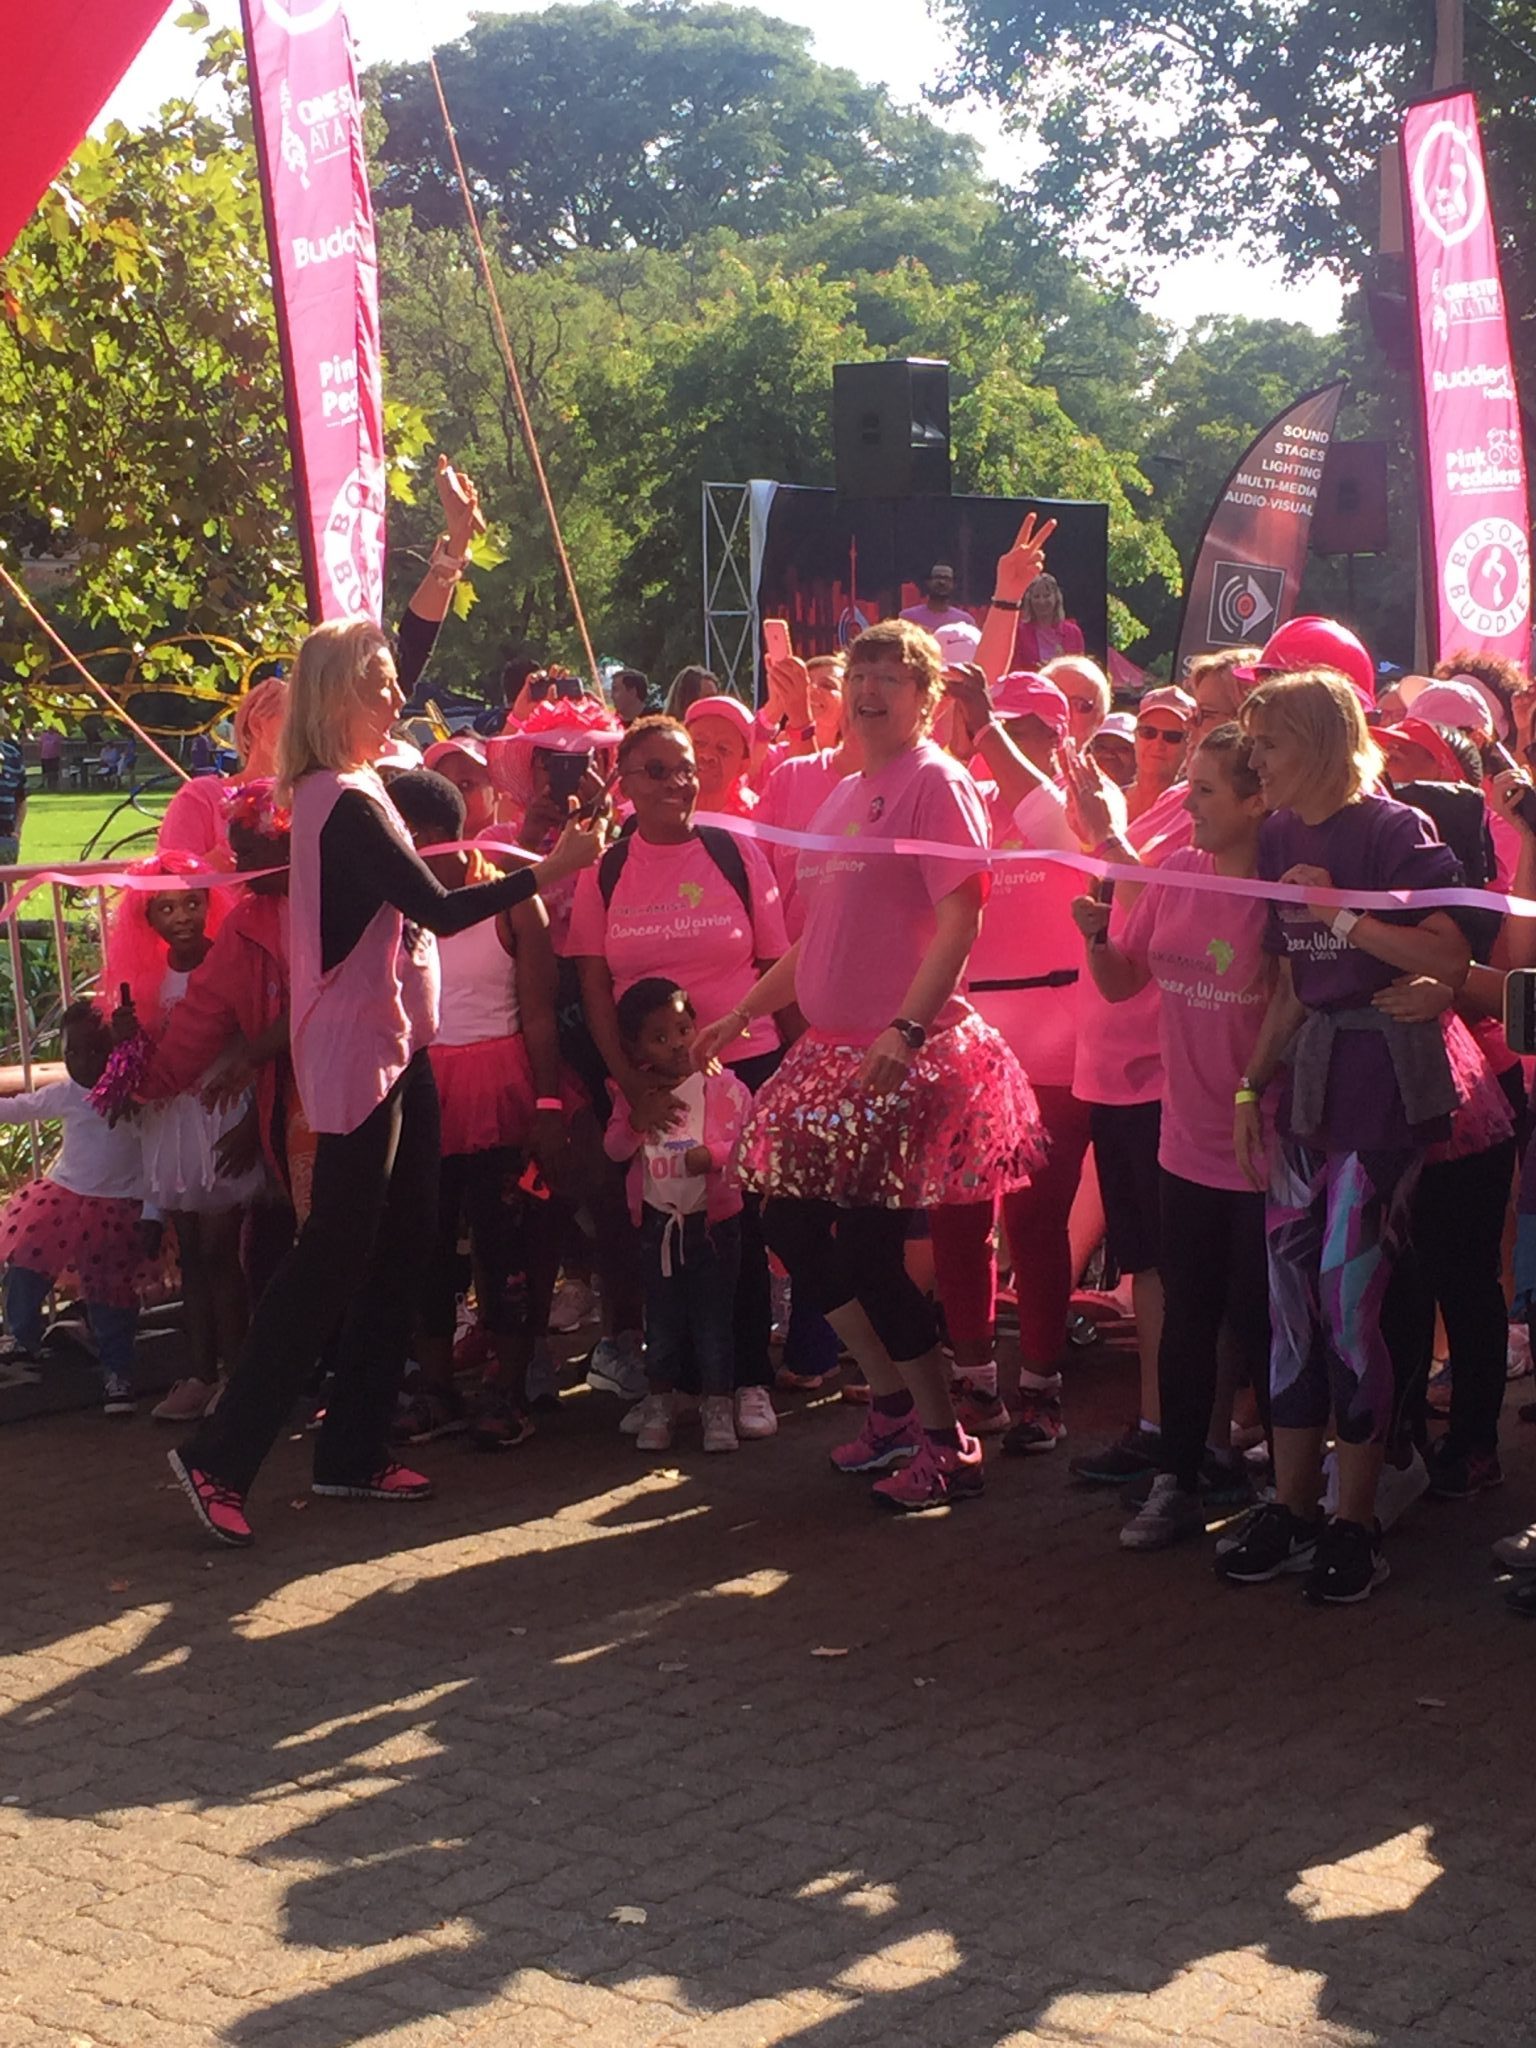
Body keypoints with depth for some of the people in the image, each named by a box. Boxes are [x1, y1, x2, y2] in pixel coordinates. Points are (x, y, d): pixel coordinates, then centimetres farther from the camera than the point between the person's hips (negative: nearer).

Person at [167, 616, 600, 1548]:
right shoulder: (348, 801, -18)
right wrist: (546, 871, -22)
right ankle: (221, 1453, -2)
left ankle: (354, 1451, 18)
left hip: (391, 1047, 10)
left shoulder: (341, 792, 12)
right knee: (334, 1259, -7)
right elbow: (439, 910, -24)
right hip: (360, 1053, -10)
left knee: (397, 1248, 12)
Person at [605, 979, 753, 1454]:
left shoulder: (722, 1085, -6)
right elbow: (615, 1149, 3)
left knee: (714, 1313, 2)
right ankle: (659, 1401, 22)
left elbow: (746, 1138, -10)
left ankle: (717, 1402, 11)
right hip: (658, 1218, 2)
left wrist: (712, 1155, -28)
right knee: (662, 1316, 11)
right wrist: (635, 1121, -16)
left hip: (712, 1218, -2)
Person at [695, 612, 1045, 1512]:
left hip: (910, 1055, -9)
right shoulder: (845, 794, 16)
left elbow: (960, 921, -18)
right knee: (793, 1224, 10)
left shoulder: (937, 781, -9)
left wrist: (907, 1028, -28)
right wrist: (745, 1013, 22)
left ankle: (945, 1442, 6)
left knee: (869, 1249, -8)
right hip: (836, 1048, 9)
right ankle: (894, 1403, 24)